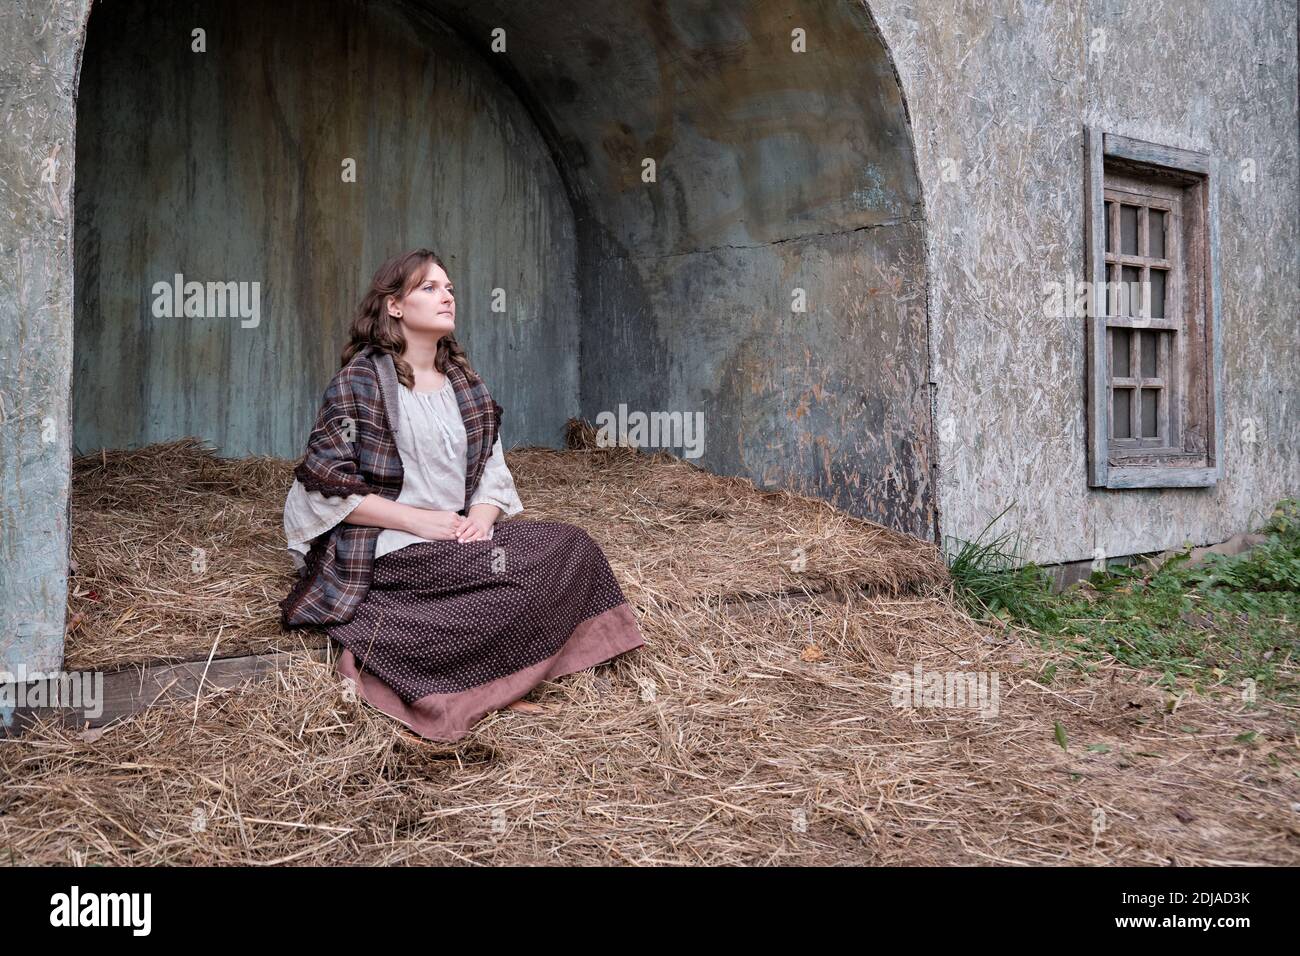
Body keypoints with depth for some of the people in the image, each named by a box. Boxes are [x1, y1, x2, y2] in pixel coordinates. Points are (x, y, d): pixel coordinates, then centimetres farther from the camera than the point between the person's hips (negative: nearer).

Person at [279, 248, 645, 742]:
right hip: (387, 551, -7)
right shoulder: (360, 379, -5)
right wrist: (419, 520, -17)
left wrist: (482, 517, -9)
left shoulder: (464, 382, 14)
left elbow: (491, 469, 13)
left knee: (571, 546, -14)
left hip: (459, 536, 7)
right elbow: (326, 483, -11)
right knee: (521, 572, -25)